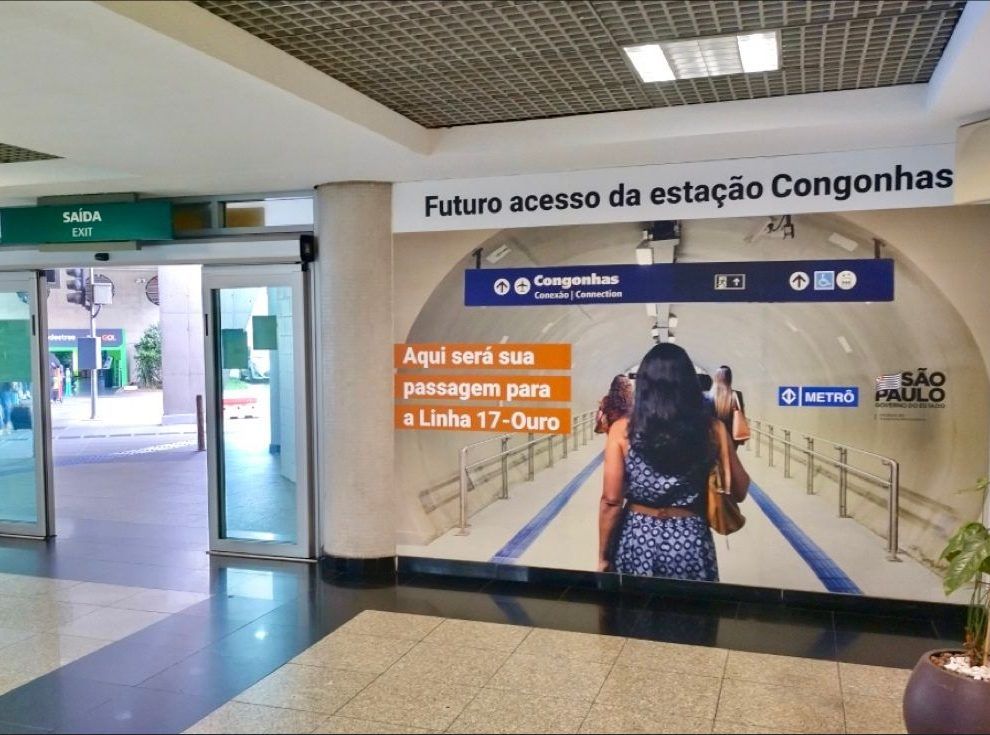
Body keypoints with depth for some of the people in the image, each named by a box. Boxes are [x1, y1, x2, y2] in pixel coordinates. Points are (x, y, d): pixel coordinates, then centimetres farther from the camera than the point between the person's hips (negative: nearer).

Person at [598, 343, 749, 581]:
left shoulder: (623, 430, -10)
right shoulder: (712, 429, -8)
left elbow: (611, 501, -9)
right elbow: (739, 490, 3)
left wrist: (603, 557, 2)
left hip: (637, 540, 0)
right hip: (691, 542, 0)